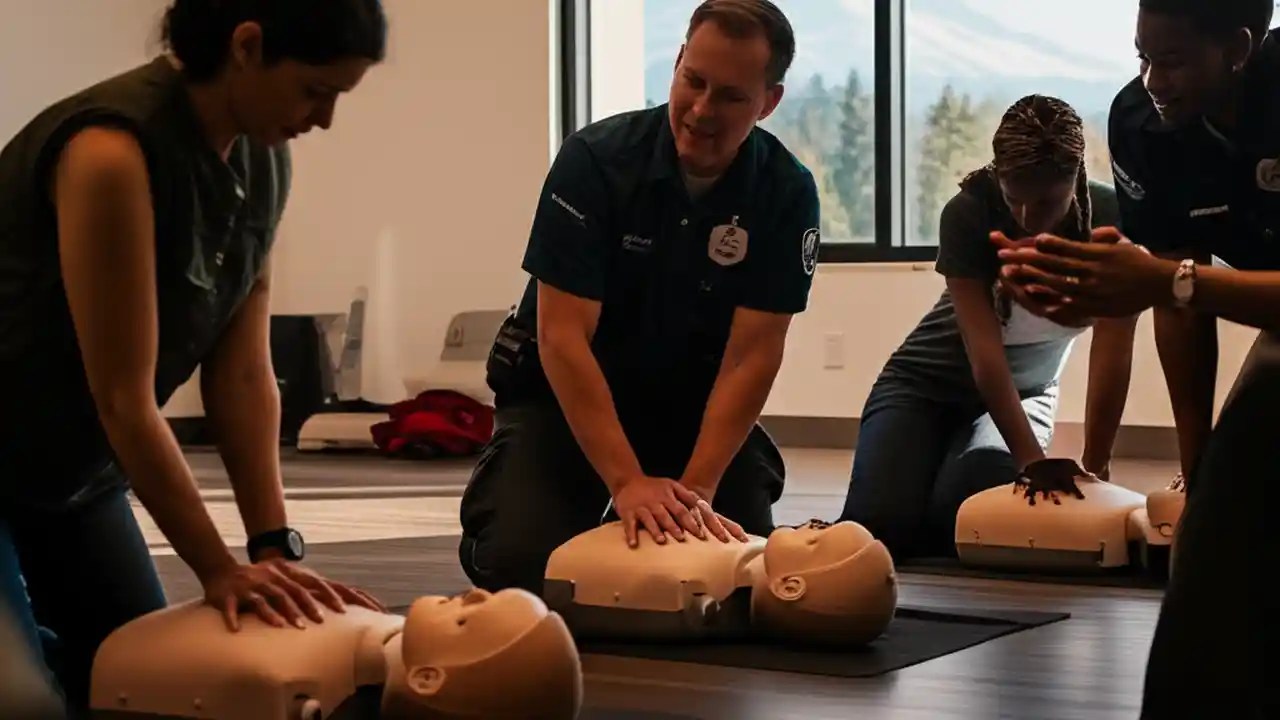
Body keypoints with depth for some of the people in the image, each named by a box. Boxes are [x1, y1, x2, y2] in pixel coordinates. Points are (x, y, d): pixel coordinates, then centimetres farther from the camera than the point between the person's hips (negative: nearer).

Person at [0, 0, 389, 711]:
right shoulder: (114, 151, -29)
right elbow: (123, 398, -26)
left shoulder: (264, 160, -5)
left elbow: (243, 370, -5)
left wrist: (275, 545, -11)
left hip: (78, 471, 8)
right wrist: (219, 569, -20)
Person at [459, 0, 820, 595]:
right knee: (519, 560, -20)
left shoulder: (787, 194, -15)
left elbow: (750, 357, -16)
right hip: (564, 393, -2)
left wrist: (695, 491, -26)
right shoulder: (596, 159, -20)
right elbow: (562, 336, -24)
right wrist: (629, 483, -32)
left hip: (693, 403, 2)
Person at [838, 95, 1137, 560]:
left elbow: (1113, 352, -20)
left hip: (1023, 393, 1)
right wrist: (1035, 463, -36)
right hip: (927, 381, -1)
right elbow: (984, 351, -29)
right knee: (881, 522, -24)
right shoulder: (968, 213, -25)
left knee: (960, 513, -28)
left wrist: (1094, 467, -24)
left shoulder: (1111, 219, -20)